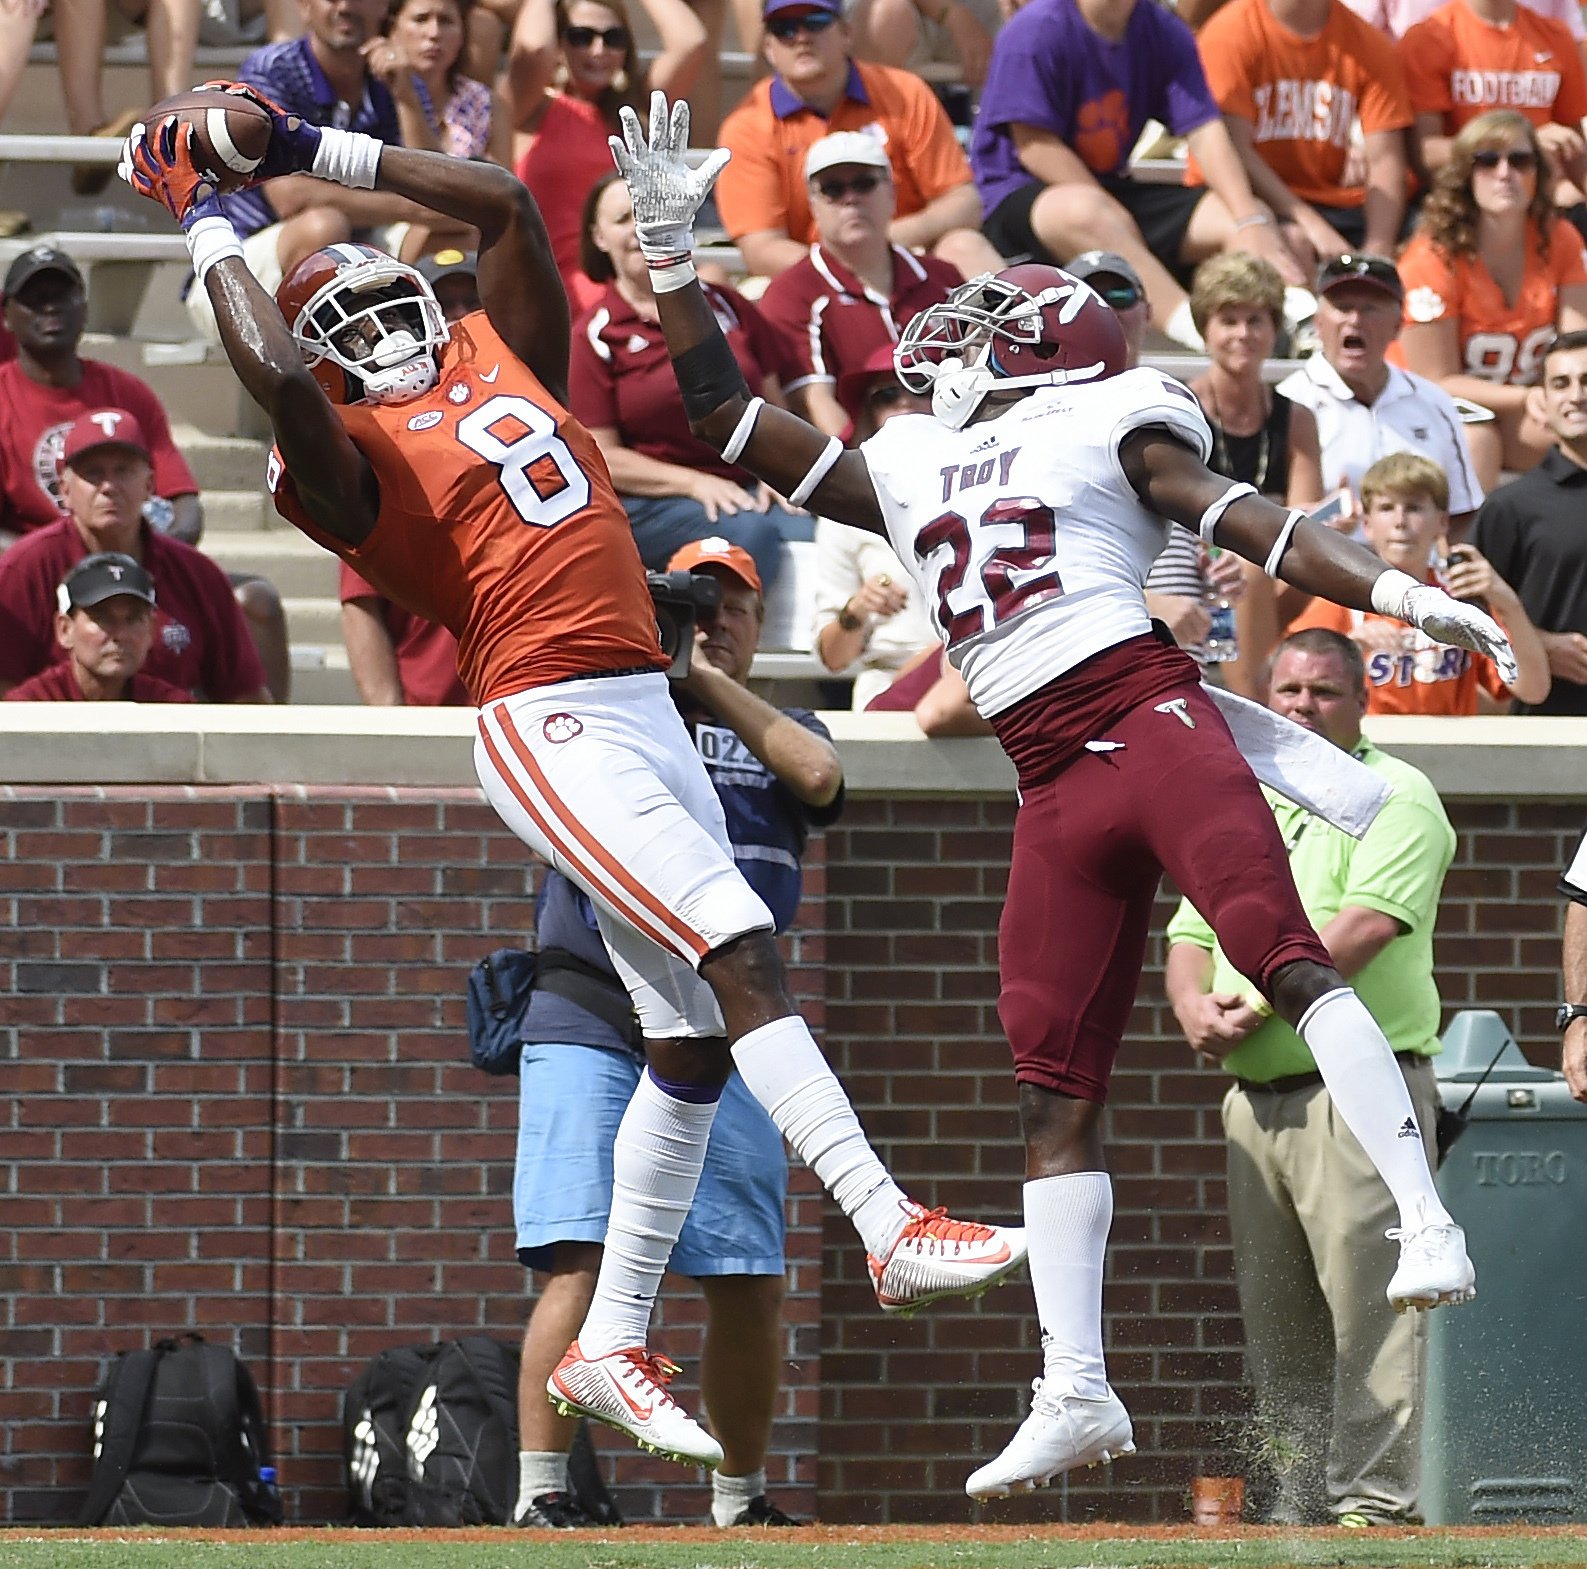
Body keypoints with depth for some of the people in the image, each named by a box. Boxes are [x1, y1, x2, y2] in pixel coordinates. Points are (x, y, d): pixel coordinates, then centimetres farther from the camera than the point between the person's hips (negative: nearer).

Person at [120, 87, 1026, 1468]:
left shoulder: (500, 363, 19)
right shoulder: (352, 457, -2)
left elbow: (505, 202, 23)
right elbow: (277, 372, -20)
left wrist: (314, 154, 22)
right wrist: (210, 227, -8)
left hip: (648, 714, 8)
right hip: (552, 723, -8)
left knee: (693, 1042, 7)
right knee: (741, 955, -20)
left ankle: (613, 1348, 14)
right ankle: (893, 1228, -25)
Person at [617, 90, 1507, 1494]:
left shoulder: (1106, 426, 7)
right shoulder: (905, 469, 22)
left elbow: (1251, 524, -1)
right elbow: (723, 414, 26)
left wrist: (1395, 592, -14)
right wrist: (674, 253, 22)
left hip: (1150, 721, -6)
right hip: (1054, 794, 6)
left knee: (1290, 958, -24)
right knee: (1054, 1089, 1)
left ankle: (1426, 1224, -29)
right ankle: (1076, 1393, 2)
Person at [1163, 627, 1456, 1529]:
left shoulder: (1395, 796, -1)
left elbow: (1370, 922, -15)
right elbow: (1192, 933, 18)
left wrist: (1263, 1001, -18)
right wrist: (1197, 1007, -4)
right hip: (1257, 1095, 7)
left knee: (1367, 1302, -12)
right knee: (1275, 1317, 7)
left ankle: (1376, 1502, -14)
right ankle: (1298, 1503, 10)